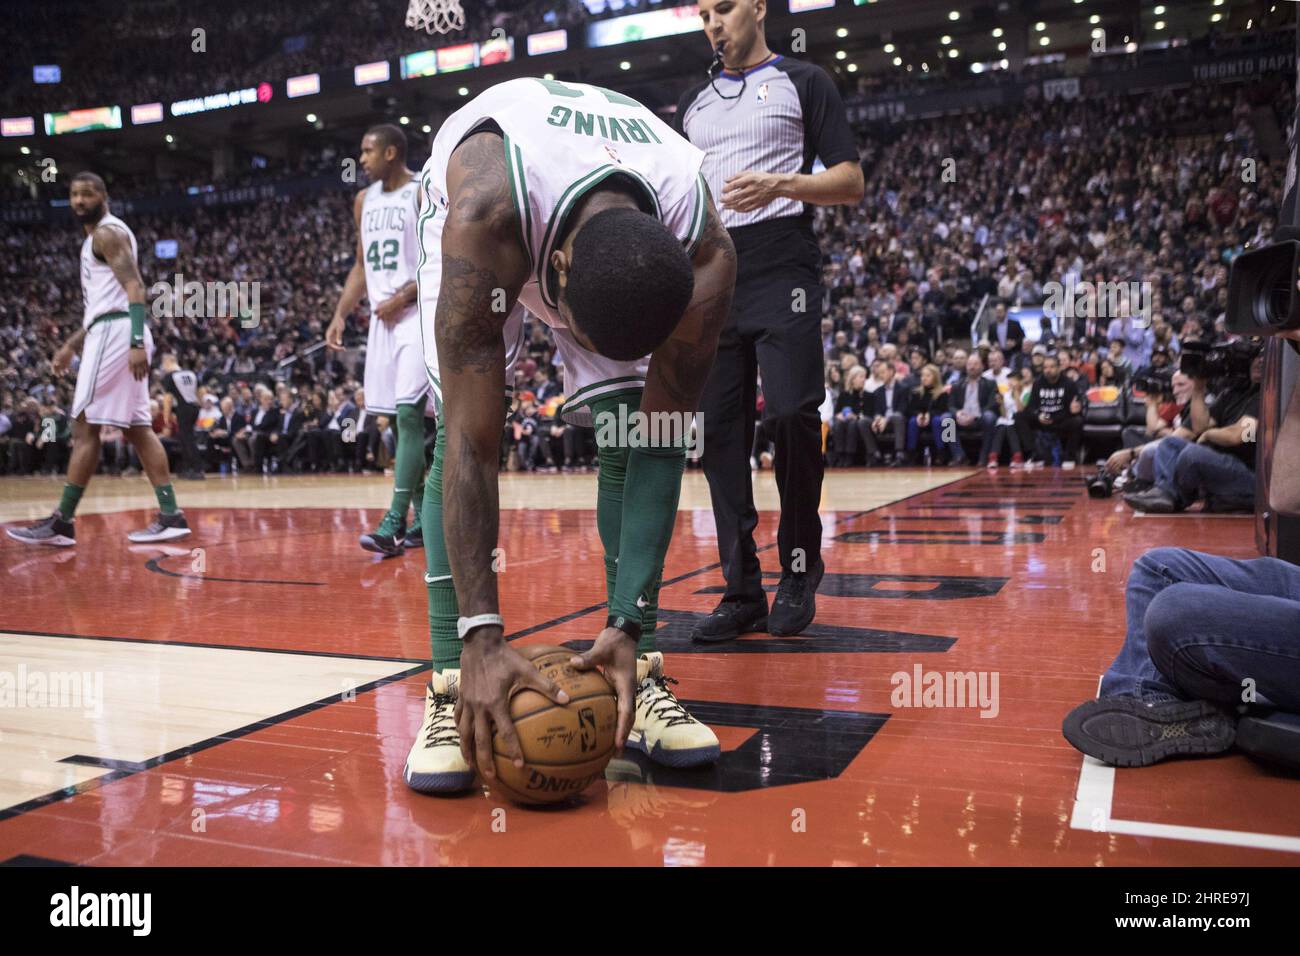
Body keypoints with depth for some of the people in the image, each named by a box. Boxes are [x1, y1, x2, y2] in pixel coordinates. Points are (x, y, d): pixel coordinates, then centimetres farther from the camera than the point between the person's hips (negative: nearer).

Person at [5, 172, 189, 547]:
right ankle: (171, 516, 0)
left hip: (115, 332, -10)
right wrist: (71, 344, 31)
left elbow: (134, 287, -19)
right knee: (137, 428, 5)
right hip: (115, 333, 10)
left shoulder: (107, 232, -5)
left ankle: (62, 522, -4)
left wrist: (136, 341, -30)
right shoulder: (102, 236, 26)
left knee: (85, 426, -8)